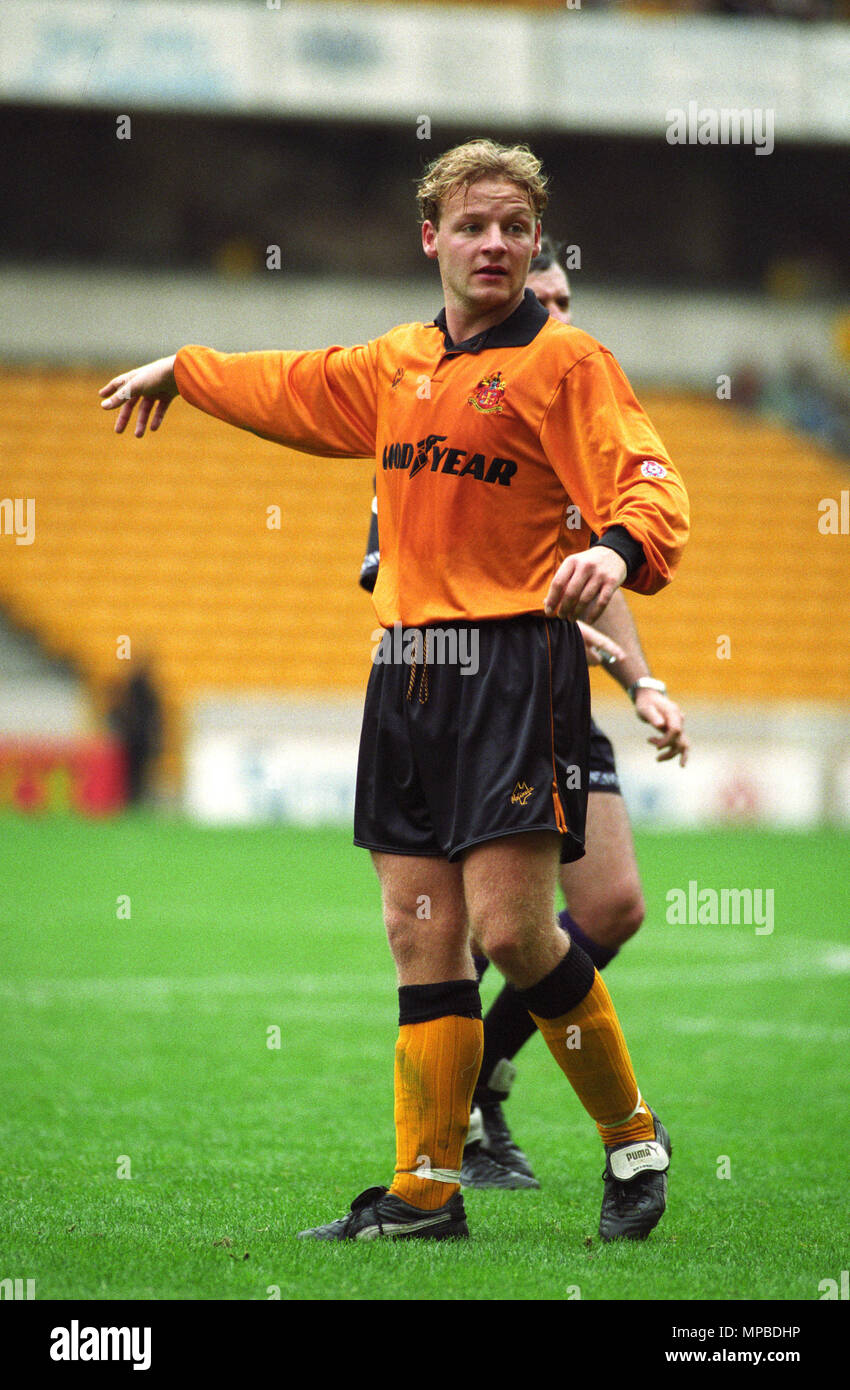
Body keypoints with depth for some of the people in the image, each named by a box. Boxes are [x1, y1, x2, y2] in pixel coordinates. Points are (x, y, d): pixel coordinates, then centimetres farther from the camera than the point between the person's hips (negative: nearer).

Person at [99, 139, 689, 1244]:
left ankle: (633, 1139, 5)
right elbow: (290, 388, 35)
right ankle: (427, 1189, 8)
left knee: (510, 924, -13)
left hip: (515, 658, -6)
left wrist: (618, 548, -37)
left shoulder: (564, 362, -4)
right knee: (422, 933, 4)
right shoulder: (397, 365, 16)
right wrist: (180, 371, 49)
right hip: (408, 660, 6)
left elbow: (650, 486, -16)